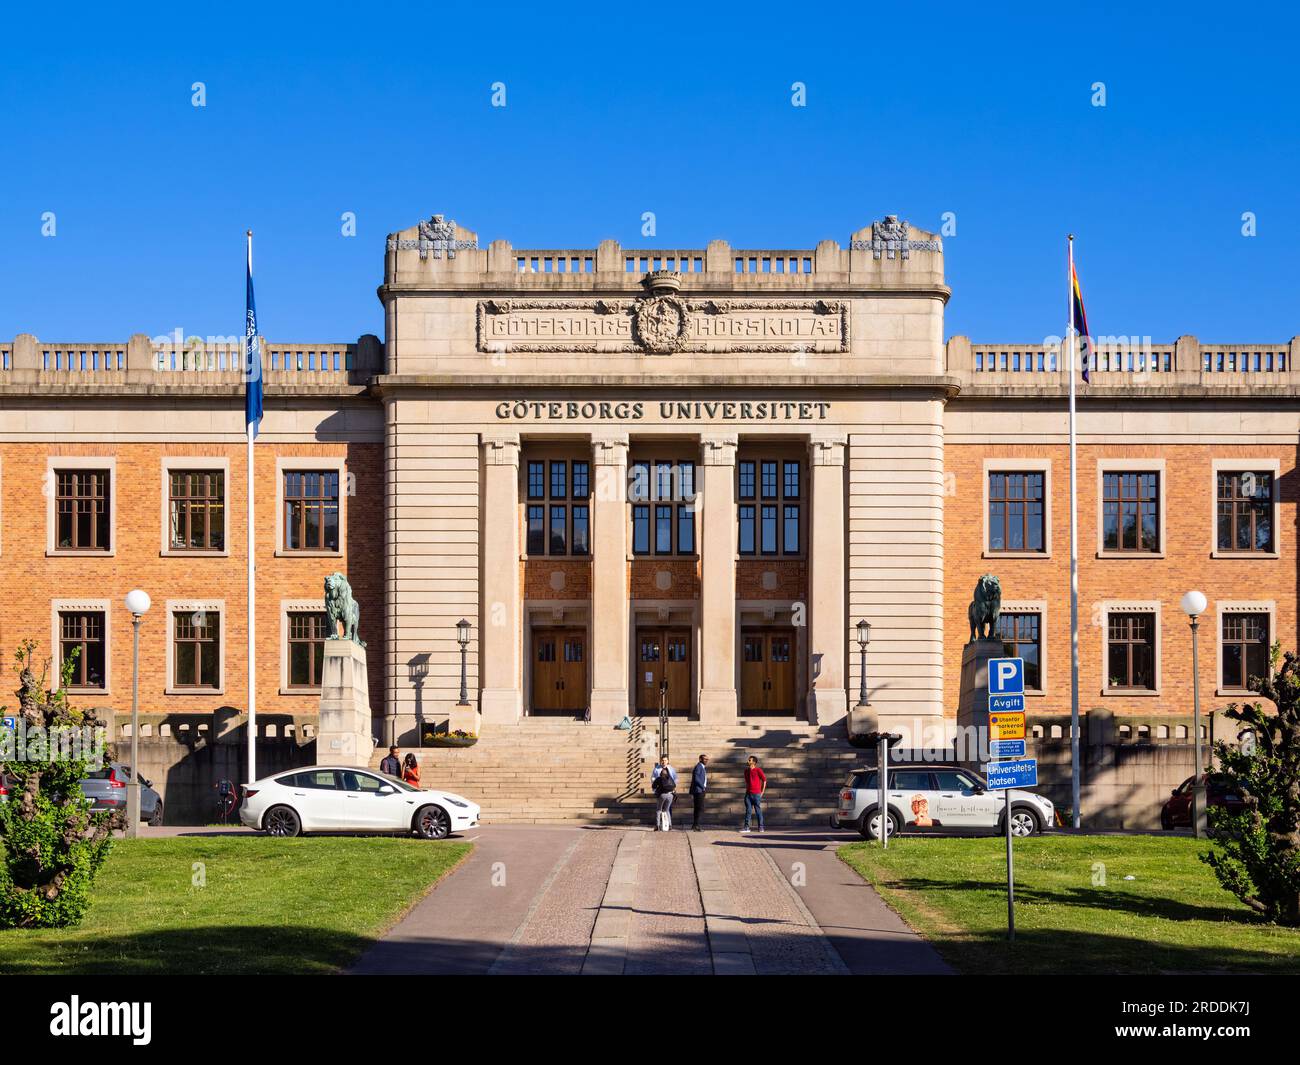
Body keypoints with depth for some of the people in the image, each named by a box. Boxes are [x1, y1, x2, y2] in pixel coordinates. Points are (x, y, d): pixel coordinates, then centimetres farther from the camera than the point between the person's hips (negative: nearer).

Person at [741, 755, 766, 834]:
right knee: (748, 810, 2)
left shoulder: (758, 770, -6)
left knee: (758, 811, 1)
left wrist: (762, 792, -1)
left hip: (756, 794, -5)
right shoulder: (746, 770, 12)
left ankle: (760, 827, 8)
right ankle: (746, 827, 1)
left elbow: (764, 780, -2)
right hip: (748, 794, 5)